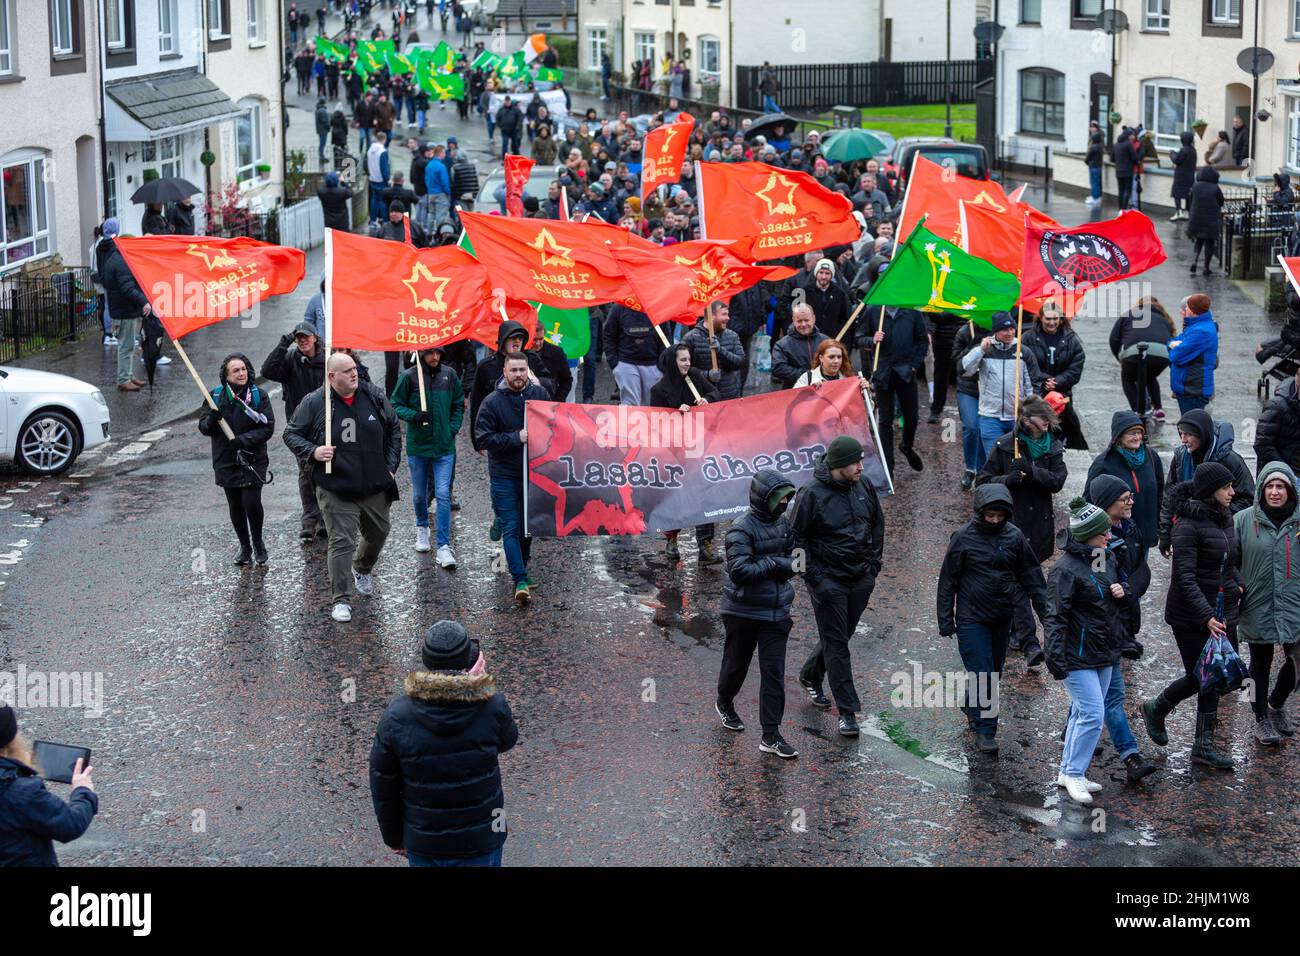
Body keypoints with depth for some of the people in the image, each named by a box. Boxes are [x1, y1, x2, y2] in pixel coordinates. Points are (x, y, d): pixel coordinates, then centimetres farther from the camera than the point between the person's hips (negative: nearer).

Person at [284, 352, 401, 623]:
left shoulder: (374, 396, -2)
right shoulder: (314, 403, -10)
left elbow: (394, 430, 10)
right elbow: (291, 434, 0)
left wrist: (391, 466, 5)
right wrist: (313, 451, -17)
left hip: (375, 487, 4)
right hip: (336, 490, -4)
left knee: (378, 533, 21)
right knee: (341, 543, -7)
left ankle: (362, 570, 51)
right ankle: (341, 599, 1)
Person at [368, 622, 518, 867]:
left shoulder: (396, 717, -18)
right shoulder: (492, 707, -21)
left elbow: (383, 789, -7)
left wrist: (393, 837, 10)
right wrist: (480, 682, -6)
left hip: (421, 844, 1)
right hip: (481, 840, -1)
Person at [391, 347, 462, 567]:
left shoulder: (449, 375, -1)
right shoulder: (409, 376, -8)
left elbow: (459, 405, 11)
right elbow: (396, 405, -1)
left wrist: (453, 429, 0)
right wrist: (414, 415, -19)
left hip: (444, 446, 0)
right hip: (417, 444, 0)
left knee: (443, 495, -8)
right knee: (419, 494, 15)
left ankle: (443, 546, -7)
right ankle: (422, 528, 43)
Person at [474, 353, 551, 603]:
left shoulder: (540, 395, 3)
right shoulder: (492, 402, -8)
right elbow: (482, 439, -10)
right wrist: (515, 438, -18)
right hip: (504, 476, -4)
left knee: (529, 525, 15)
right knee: (511, 528, -7)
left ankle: (520, 569, 32)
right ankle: (520, 581, -9)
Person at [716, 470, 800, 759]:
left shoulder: (783, 522, 5)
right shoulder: (742, 529, -16)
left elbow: (790, 555, 18)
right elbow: (739, 571, -23)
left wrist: (790, 565, -6)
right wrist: (776, 565, -20)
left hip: (776, 610, 5)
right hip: (743, 612, -5)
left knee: (774, 672, -1)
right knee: (737, 663, 14)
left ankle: (771, 736, 1)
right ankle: (724, 703, 46)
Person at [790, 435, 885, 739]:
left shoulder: (864, 487, 1)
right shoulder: (811, 494, -16)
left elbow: (878, 524, 16)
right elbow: (796, 537, -10)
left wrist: (874, 563, 11)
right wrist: (813, 577, -13)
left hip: (861, 580, 6)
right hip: (828, 581, -6)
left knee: (839, 636, 18)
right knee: (836, 644, -3)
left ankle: (810, 677, 44)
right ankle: (847, 711, 1)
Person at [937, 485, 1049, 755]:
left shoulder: (1014, 536, -1)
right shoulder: (963, 537, -11)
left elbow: (1031, 576, 7)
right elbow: (948, 581, -5)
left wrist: (1045, 611, 4)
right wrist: (945, 620, -6)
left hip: (1002, 618, 4)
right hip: (971, 619, -4)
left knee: (994, 672, 15)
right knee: (982, 674, -7)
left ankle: (972, 708, 39)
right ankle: (984, 730, 0)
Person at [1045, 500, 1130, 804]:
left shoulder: (1108, 559, 8)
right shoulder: (1066, 569, -18)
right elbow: (1055, 616, -19)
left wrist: (1123, 593, 0)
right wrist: (1055, 656, -25)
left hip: (1105, 654, 8)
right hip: (1078, 656, -8)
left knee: (1084, 713, 15)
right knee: (1093, 714, -10)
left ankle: (1067, 772, 26)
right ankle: (1074, 773, 3)